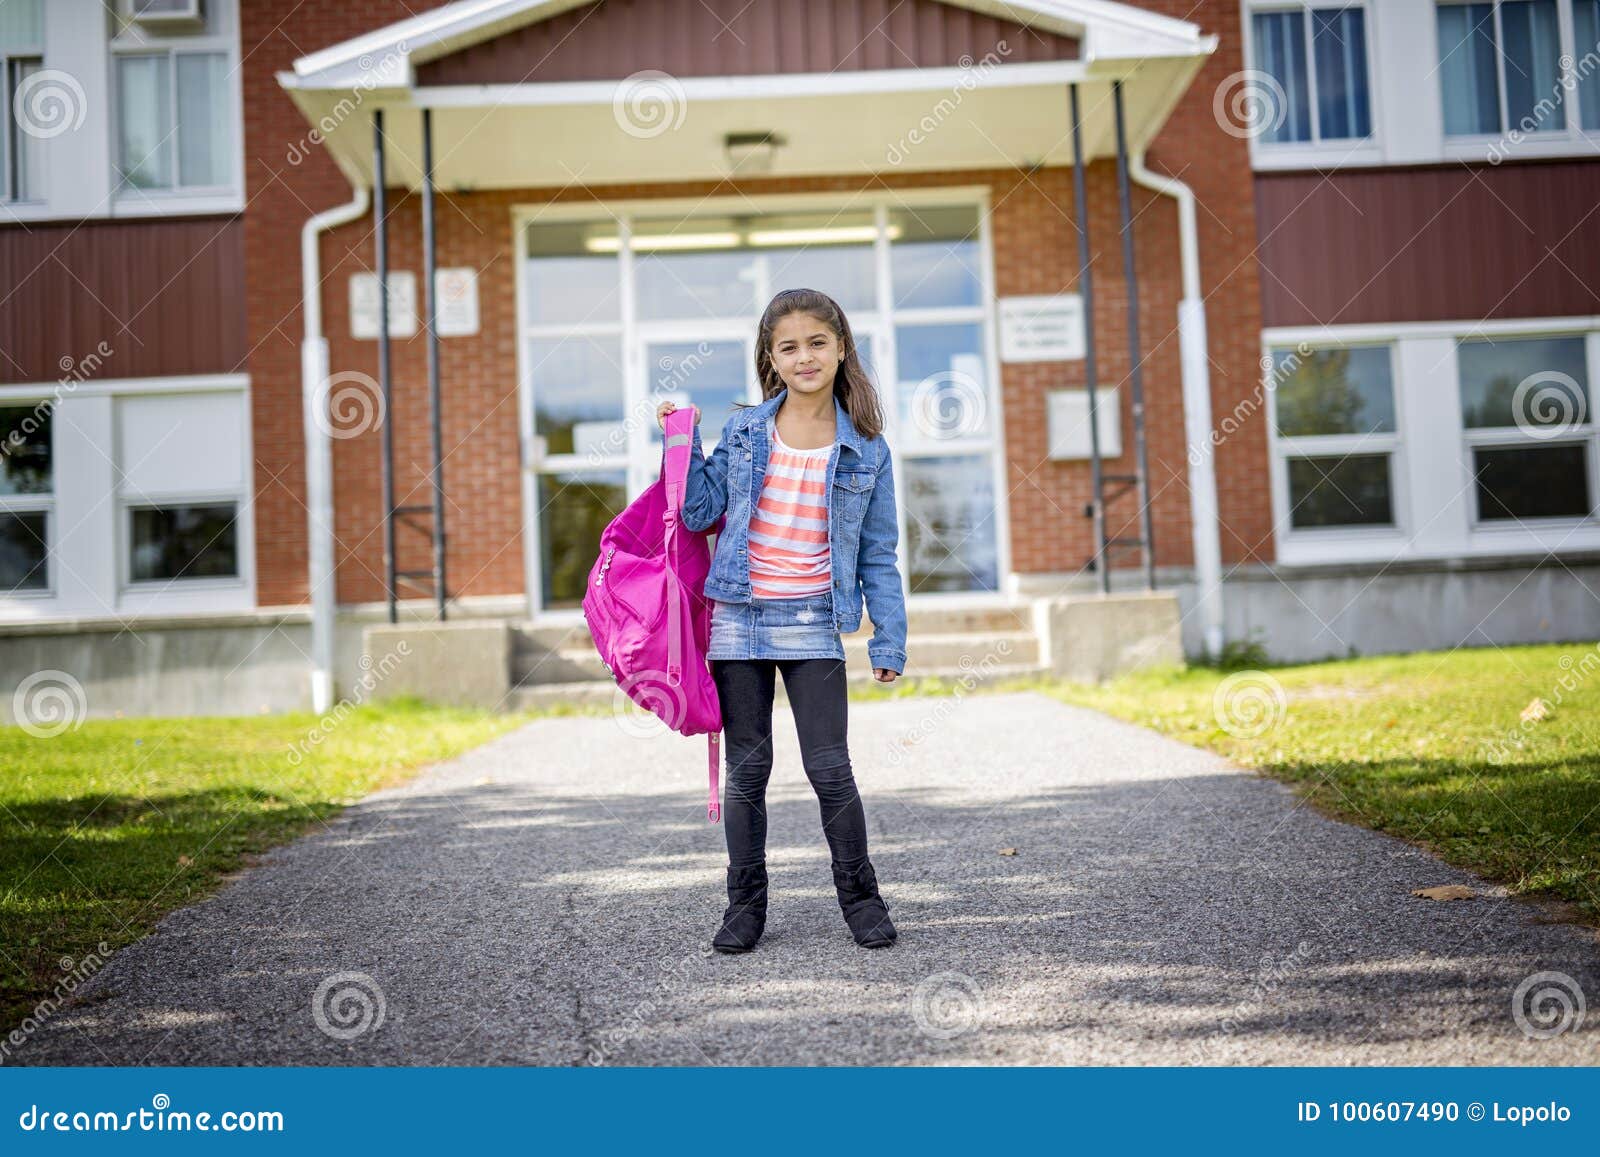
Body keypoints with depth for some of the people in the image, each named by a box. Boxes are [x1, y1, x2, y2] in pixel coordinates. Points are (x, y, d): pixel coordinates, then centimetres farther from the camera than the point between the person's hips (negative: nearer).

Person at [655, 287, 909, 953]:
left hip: (812, 626, -1)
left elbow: (878, 556, 4)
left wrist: (888, 642, 1)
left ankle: (860, 896, 16)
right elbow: (701, 512, 4)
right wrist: (684, 443, -2)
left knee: (830, 768, -2)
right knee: (747, 769, 8)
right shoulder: (744, 430, 4)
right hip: (739, 621, 1)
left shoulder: (866, 449, 2)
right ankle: (745, 903, 20)